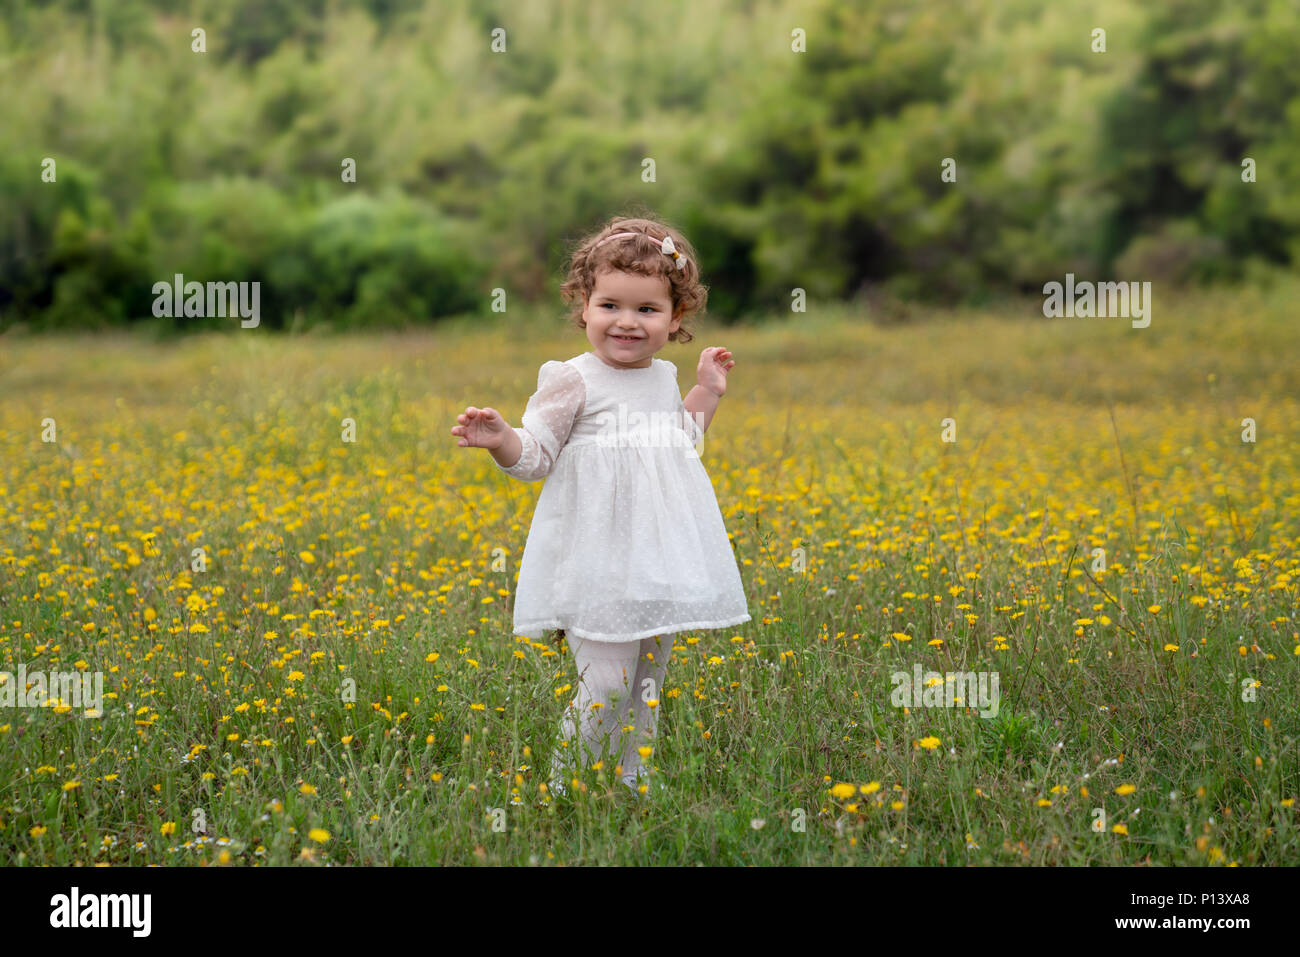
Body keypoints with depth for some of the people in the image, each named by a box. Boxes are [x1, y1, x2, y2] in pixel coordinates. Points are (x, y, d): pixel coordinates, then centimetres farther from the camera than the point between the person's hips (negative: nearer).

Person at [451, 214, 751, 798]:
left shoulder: (663, 379, 12)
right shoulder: (573, 382, -8)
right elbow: (536, 456, -9)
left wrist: (707, 394, 20)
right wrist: (502, 441, -29)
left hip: (660, 560, 7)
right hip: (599, 561, -7)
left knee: (649, 683, 13)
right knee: (607, 685, -14)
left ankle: (635, 788, 25)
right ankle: (565, 790, 0)